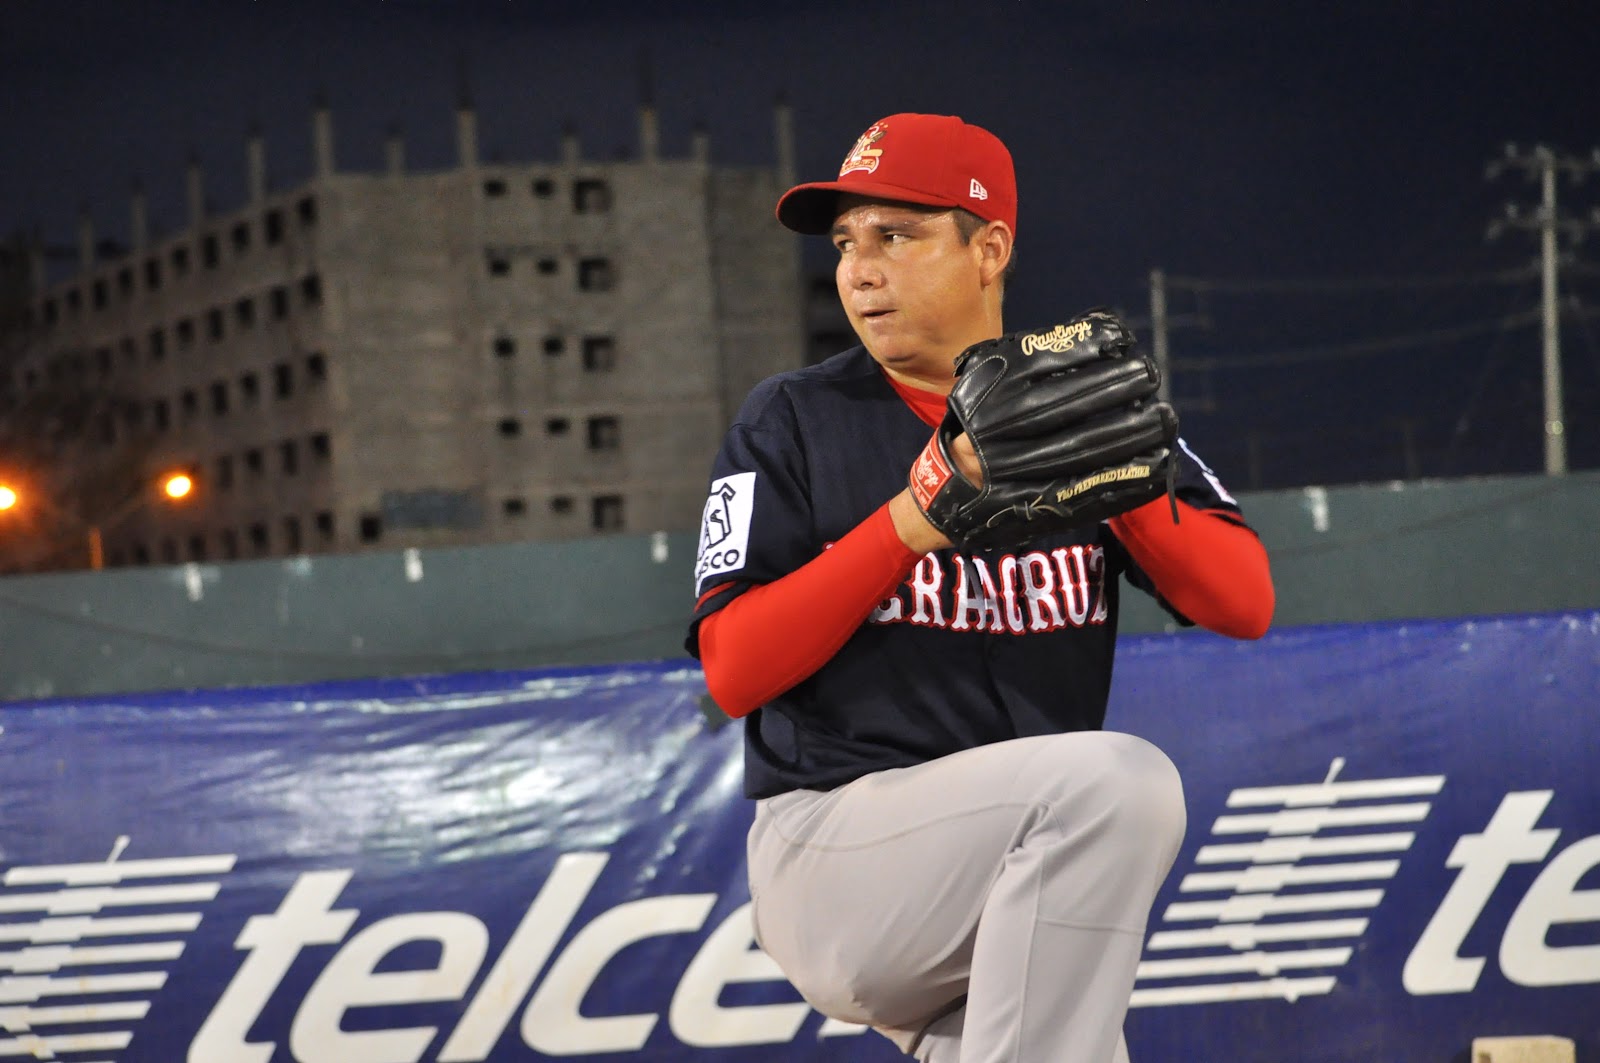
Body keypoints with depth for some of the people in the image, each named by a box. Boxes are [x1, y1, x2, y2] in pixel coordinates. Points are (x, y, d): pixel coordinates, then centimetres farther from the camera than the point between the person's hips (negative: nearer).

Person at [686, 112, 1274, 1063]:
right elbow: (731, 672, -8)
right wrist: (904, 527, -18)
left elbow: (1245, 604, -1)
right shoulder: (795, 421, 3)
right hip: (829, 849, -4)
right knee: (1123, 778, -28)